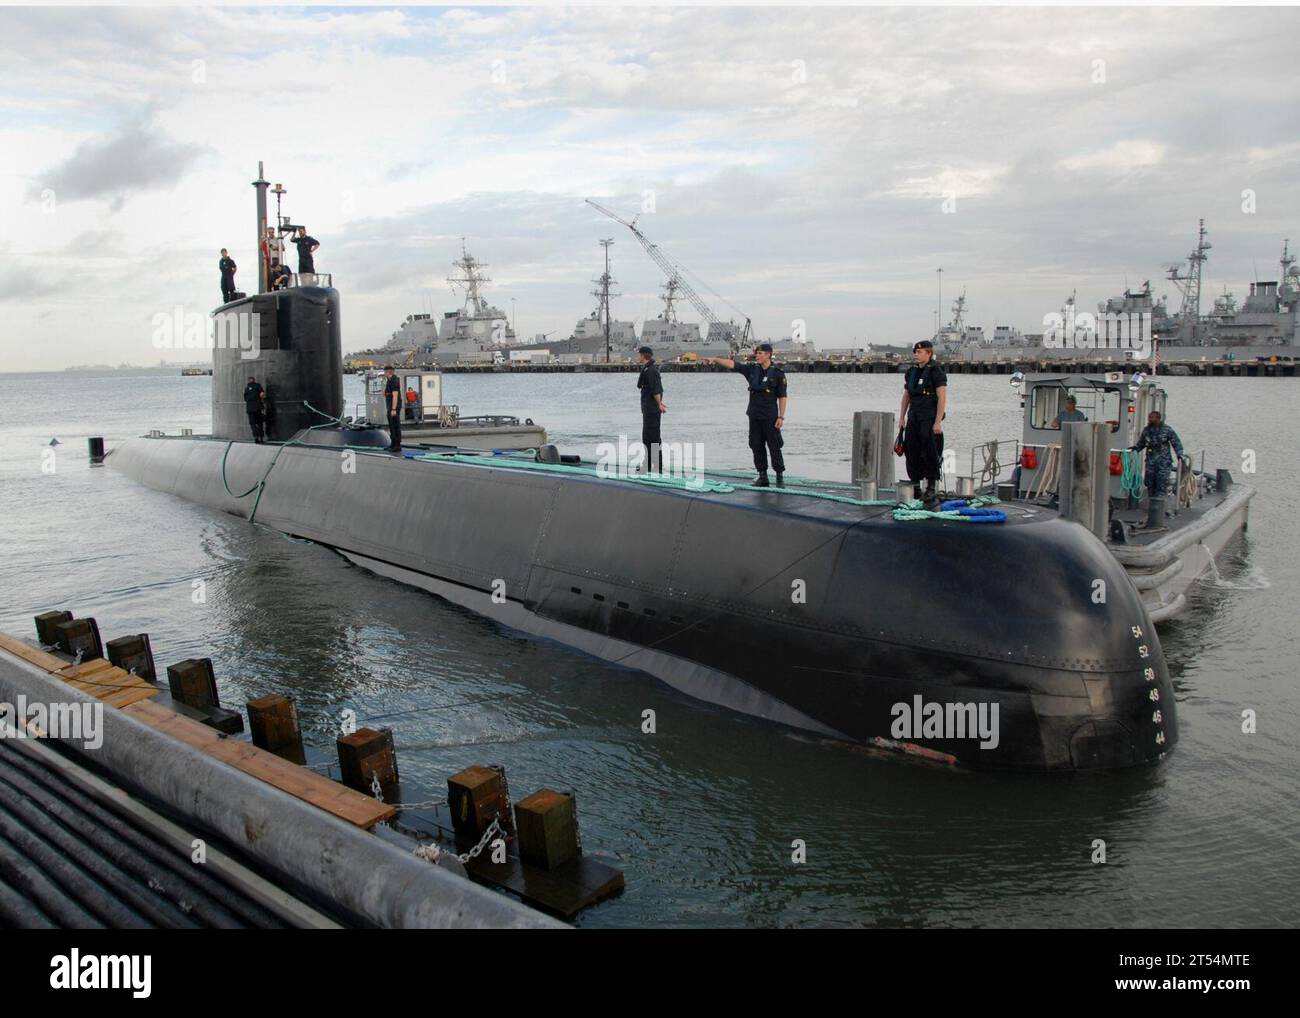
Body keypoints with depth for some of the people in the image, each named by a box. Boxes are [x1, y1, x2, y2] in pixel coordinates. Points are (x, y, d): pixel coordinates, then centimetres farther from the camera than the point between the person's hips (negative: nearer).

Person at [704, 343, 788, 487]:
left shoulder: (777, 373, -5)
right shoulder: (752, 369, 7)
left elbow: (782, 397, -5)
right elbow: (732, 364, 1)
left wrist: (781, 417, -10)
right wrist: (715, 359, -10)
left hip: (770, 417, -5)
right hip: (754, 416, 5)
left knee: (774, 447, -3)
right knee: (757, 447, 6)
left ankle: (780, 477, 6)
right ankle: (763, 477, 14)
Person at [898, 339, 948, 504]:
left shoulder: (936, 372, -8)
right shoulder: (911, 372, 12)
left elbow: (942, 398, -12)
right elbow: (906, 396, 18)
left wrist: (938, 422, -18)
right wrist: (901, 418, 11)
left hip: (930, 419, -6)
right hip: (913, 419, 6)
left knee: (930, 454, -4)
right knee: (912, 452, 6)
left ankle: (931, 489, 3)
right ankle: (914, 484, 16)